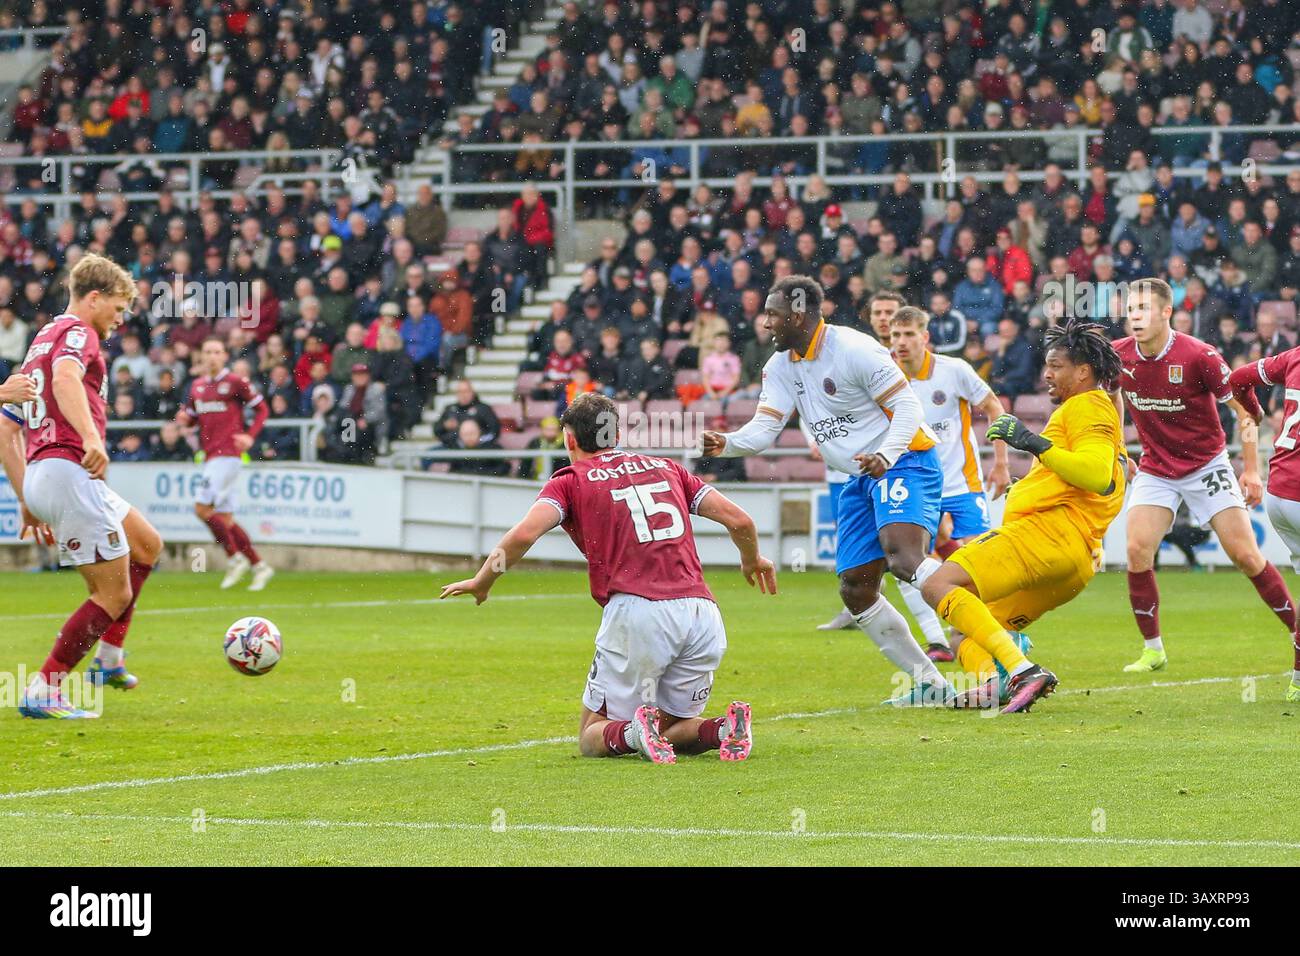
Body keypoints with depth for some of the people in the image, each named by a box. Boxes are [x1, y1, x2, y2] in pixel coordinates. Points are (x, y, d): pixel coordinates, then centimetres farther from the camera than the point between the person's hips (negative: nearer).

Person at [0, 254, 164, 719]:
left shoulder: (41, 342, 26)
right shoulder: (76, 333, -3)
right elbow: (66, 378, -28)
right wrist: (90, 436, -41)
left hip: (40, 475, 10)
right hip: (70, 470, -10)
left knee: (148, 545, 23)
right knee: (114, 595, -5)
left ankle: (108, 659, 20)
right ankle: (42, 692, -6)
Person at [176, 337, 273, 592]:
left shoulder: (236, 382, -5)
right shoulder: (197, 386, 14)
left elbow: (262, 409, 0)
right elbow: (192, 416, 24)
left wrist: (250, 436, -12)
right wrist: (184, 418, 1)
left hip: (228, 454, -8)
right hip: (209, 456, 8)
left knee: (203, 508, -15)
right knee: (224, 519, 7)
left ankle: (235, 558, -4)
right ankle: (259, 566, 14)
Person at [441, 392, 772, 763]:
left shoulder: (571, 481, 11)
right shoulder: (667, 468, 22)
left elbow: (524, 534, -6)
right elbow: (739, 521, 17)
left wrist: (481, 581, 10)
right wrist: (752, 560, 38)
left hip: (636, 611, -4)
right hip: (703, 613, 4)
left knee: (592, 738, 11)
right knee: (673, 729, 21)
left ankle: (633, 733, -23)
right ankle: (724, 729, -12)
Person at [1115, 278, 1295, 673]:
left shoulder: (1198, 356, -21)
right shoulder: (1118, 356, -9)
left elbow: (1244, 408, -11)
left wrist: (1251, 470, -12)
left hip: (1207, 465, -3)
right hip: (1155, 470, 3)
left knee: (1246, 555, -7)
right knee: (1138, 551, -13)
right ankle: (1153, 649, 0)